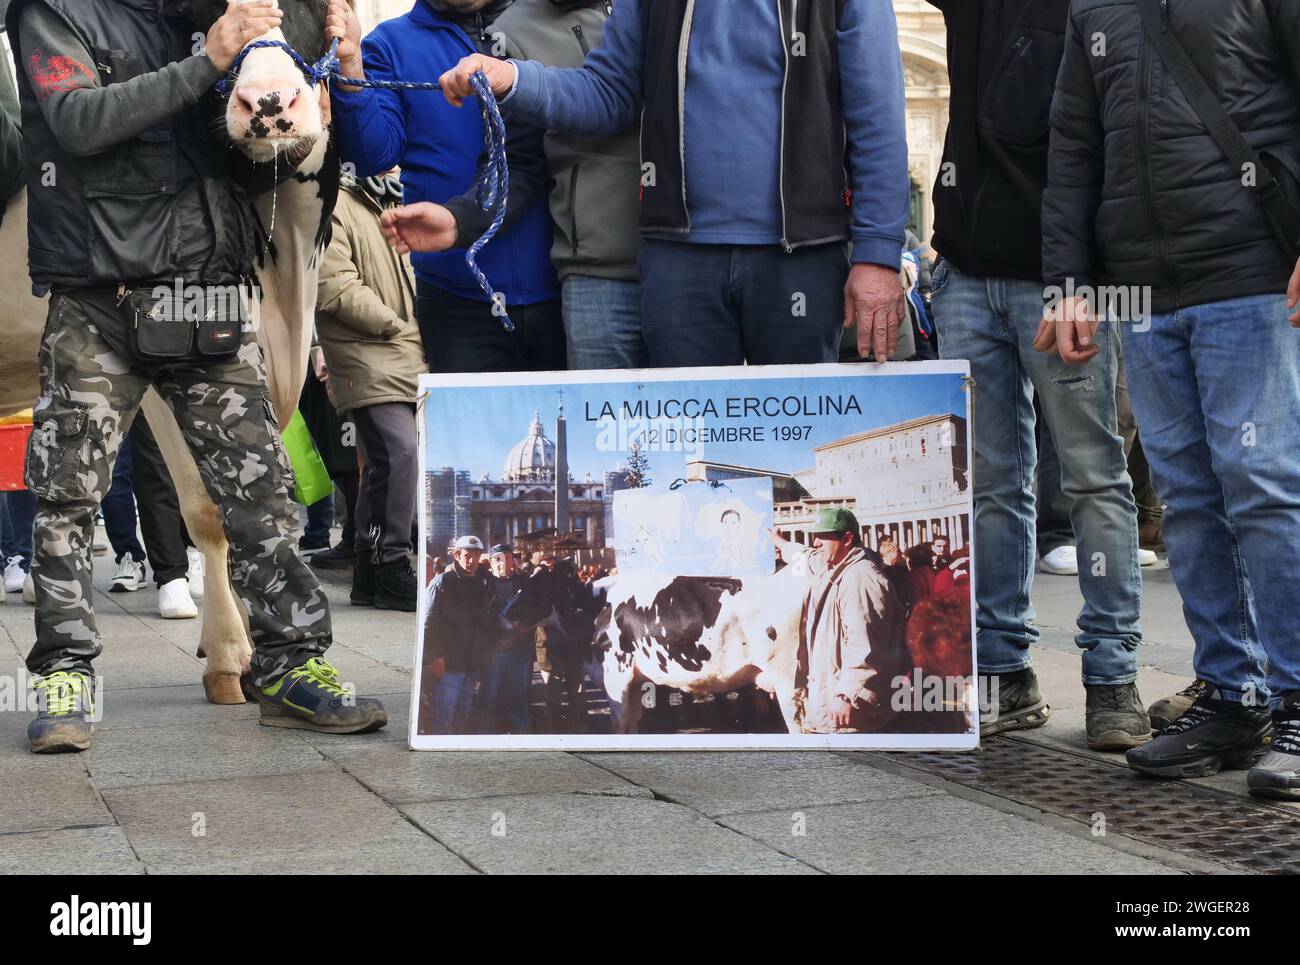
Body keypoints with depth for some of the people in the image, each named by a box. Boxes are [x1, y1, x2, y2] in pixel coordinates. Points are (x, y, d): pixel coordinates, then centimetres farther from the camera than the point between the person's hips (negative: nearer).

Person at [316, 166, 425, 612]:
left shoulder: (383, 208, 23)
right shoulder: (334, 207, -5)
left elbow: (406, 281, 28)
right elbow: (337, 288, -16)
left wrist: (421, 332, 10)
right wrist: (395, 325, -11)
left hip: (405, 361, 9)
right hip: (369, 362, -8)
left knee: (382, 464, 9)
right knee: (399, 455, -18)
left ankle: (371, 573, 16)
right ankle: (390, 565, -11)